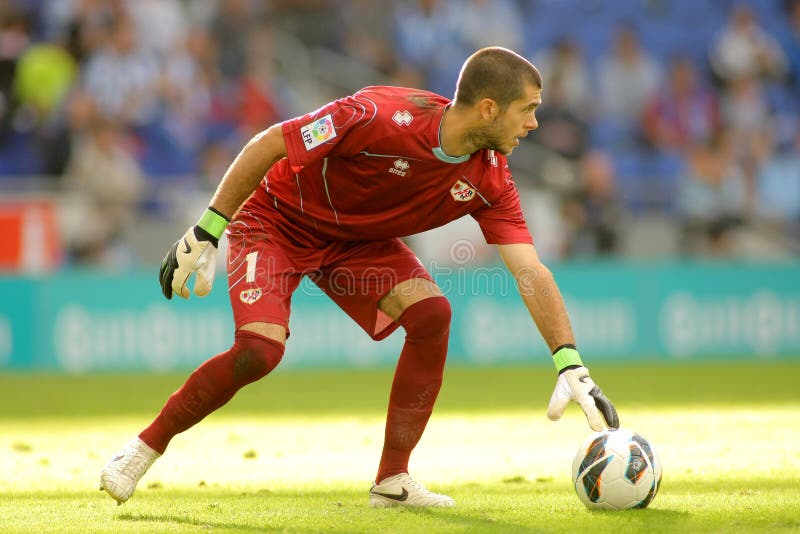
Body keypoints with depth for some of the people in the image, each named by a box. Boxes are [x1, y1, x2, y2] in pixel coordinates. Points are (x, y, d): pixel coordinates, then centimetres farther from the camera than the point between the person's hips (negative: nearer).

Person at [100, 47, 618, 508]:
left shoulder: (488, 179, -16)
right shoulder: (382, 116, -34)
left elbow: (531, 272, -16)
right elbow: (269, 145, -25)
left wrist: (571, 364, -27)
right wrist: (206, 233, -23)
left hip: (358, 240, 5)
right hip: (275, 222, -5)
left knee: (431, 312, -18)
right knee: (260, 349, -25)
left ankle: (393, 480, -7)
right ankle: (145, 448, -3)